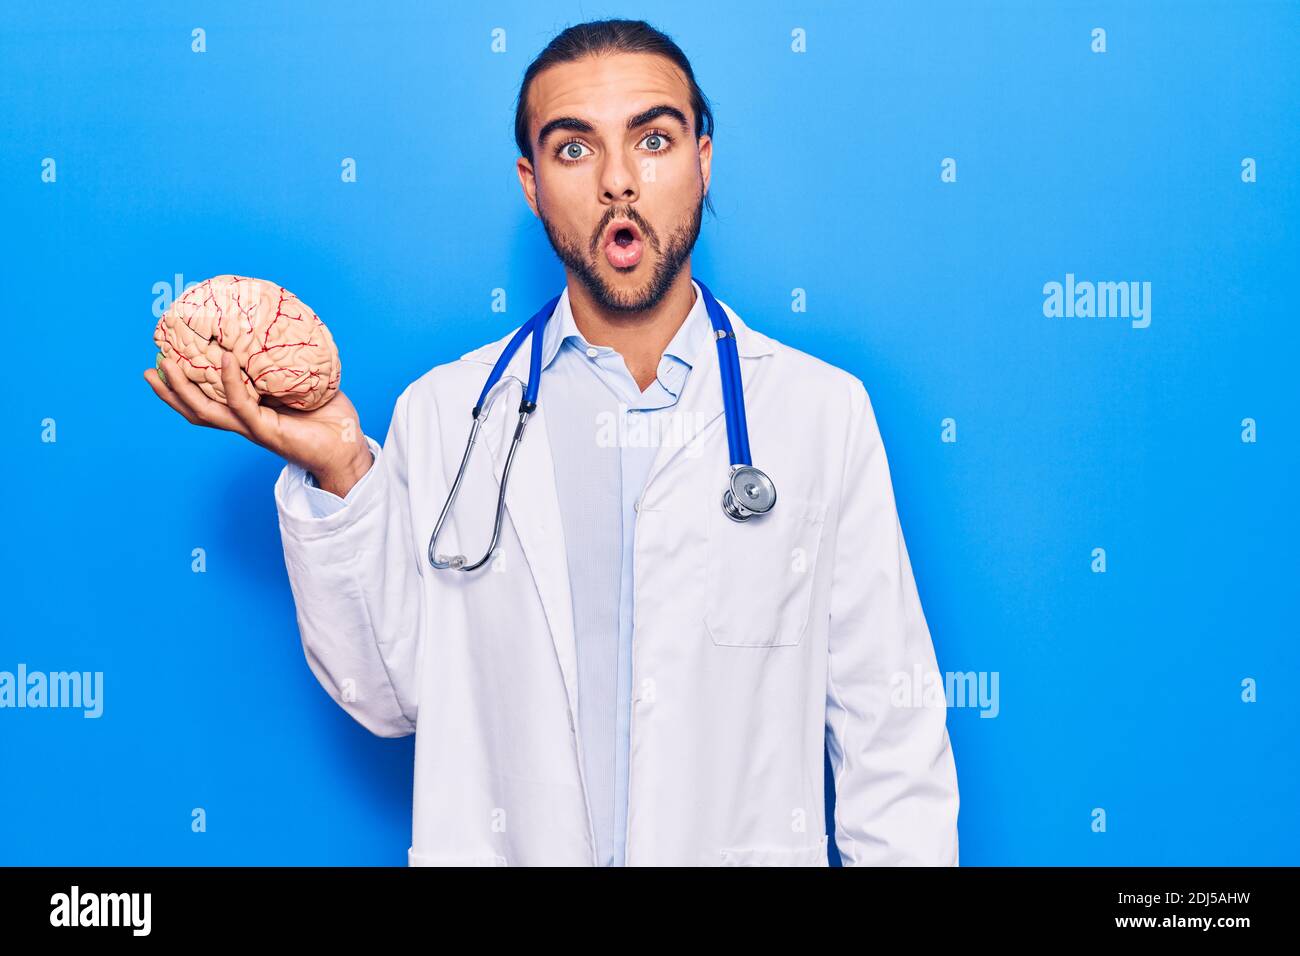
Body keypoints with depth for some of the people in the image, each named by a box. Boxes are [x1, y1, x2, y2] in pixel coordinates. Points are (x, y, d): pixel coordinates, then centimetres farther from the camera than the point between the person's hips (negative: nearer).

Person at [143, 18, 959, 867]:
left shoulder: (826, 410, -6)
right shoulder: (442, 413, -4)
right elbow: (390, 697, -5)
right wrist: (339, 477, -15)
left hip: (752, 844, 0)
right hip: (501, 845, 1)